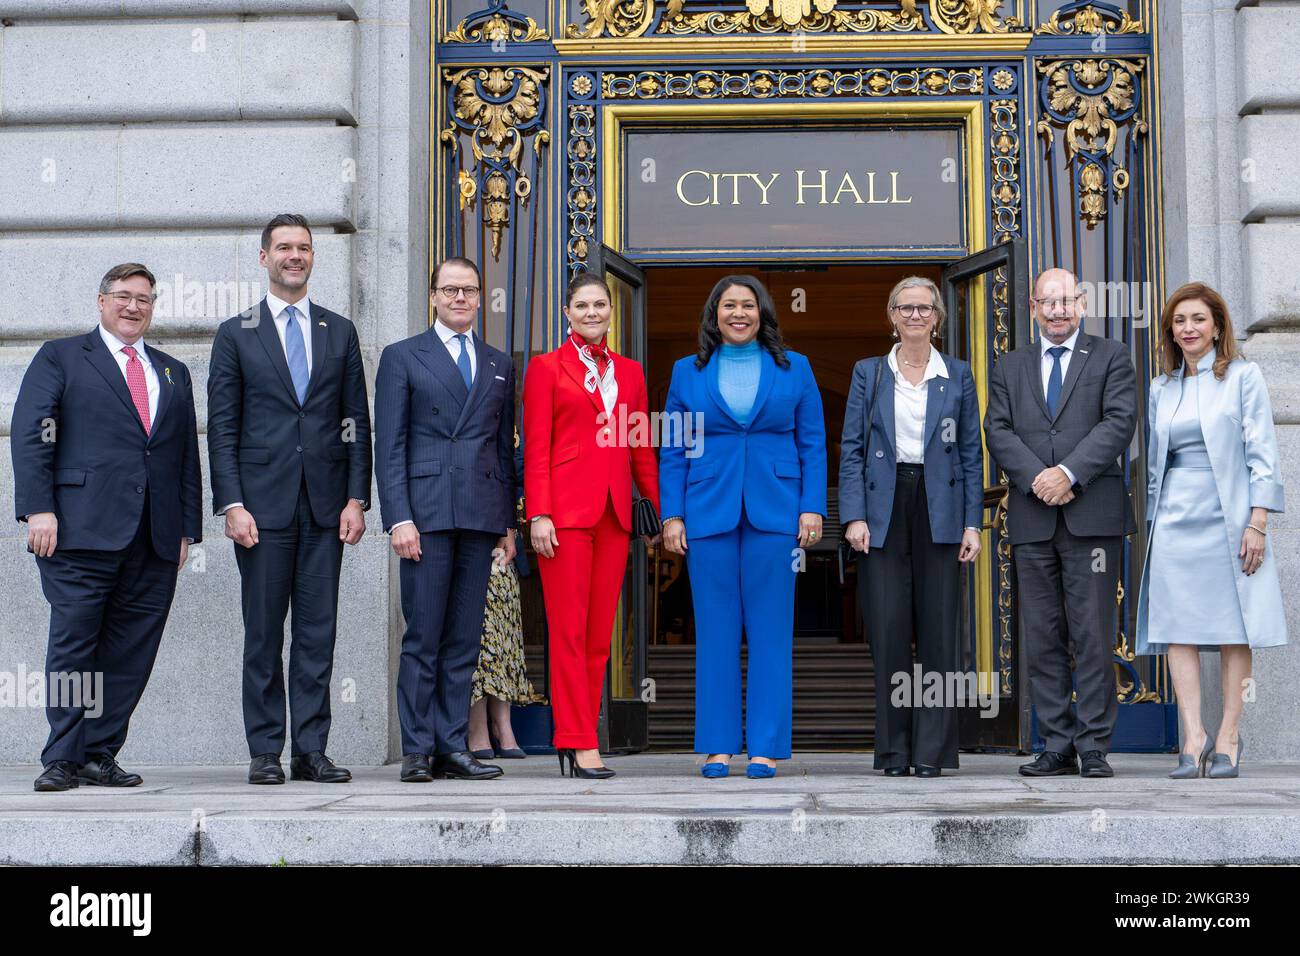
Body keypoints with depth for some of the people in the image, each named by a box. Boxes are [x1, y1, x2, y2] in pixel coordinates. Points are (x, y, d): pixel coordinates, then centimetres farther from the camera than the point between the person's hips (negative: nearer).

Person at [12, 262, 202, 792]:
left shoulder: (173, 373, 22)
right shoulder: (60, 357, 9)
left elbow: (188, 456, 19)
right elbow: (29, 434, 0)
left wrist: (188, 527, 10)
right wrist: (38, 508, -11)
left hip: (156, 538, 4)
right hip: (82, 529, -4)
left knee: (130, 651, 2)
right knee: (73, 643, -4)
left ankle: (100, 756, 9)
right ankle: (63, 758, 3)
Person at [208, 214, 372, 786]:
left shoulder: (340, 332, 13)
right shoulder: (235, 335, 7)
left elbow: (357, 422, 10)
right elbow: (221, 428, 2)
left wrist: (357, 498, 1)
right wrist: (232, 504, -8)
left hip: (326, 503, 2)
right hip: (263, 502, -2)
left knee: (318, 631, 3)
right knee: (264, 633, 2)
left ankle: (311, 749, 8)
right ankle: (265, 752, 8)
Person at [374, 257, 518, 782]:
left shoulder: (499, 364, 18)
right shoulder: (402, 357, 7)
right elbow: (389, 446, 0)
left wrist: (508, 521, 11)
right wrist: (398, 518, -10)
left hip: (481, 517, 4)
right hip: (426, 513, -3)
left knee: (464, 639, 5)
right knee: (423, 637, -3)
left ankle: (453, 747, 10)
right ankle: (418, 751, 2)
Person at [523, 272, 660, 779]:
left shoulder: (630, 371, 16)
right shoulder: (547, 367, 4)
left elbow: (641, 450, 16)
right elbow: (535, 448, -2)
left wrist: (660, 509, 9)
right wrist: (538, 514, -11)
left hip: (614, 513, 5)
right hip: (565, 508, -4)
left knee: (600, 633, 4)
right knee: (569, 630, -5)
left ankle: (575, 740, 10)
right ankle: (580, 743, -3)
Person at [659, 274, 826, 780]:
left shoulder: (794, 368, 8)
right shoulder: (688, 372, 10)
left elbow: (813, 444, 6)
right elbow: (673, 450, 8)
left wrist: (812, 508, -3)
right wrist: (671, 515, 0)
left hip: (775, 512, 0)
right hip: (708, 514, 1)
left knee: (770, 631, 0)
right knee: (715, 632, 3)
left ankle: (765, 747, 5)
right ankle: (718, 745, 10)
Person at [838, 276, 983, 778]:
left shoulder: (958, 375, 9)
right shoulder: (869, 373, 8)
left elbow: (971, 453, 7)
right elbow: (851, 448, 4)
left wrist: (972, 524, -1)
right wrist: (854, 516, -7)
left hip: (940, 512, 0)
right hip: (885, 512, 0)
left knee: (939, 629, 0)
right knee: (888, 629, -2)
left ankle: (932, 750, 6)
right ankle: (894, 749, 7)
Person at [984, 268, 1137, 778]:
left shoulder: (1111, 357, 9)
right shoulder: (1010, 367, 17)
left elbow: (1119, 421, -4)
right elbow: (998, 431, 6)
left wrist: (1069, 473, -15)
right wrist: (1037, 478, -11)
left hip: (1092, 514, -3)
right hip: (1031, 518, 3)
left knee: (1092, 635, -4)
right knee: (1043, 637, 4)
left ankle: (1094, 747, 1)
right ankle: (1058, 746, 9)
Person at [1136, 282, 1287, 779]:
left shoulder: (1243, 376, 2)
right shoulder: (1161, 388, 13)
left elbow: (1261, 453, -3)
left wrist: (1257, 523, -11)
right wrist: (1153, 523, 14)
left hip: (1228, 518, -3)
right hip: (1175, 520, 3)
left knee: (1233, 630, -1)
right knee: (1178, 627, -5)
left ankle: (1228, 738, 3)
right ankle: (1192, 737, -5)